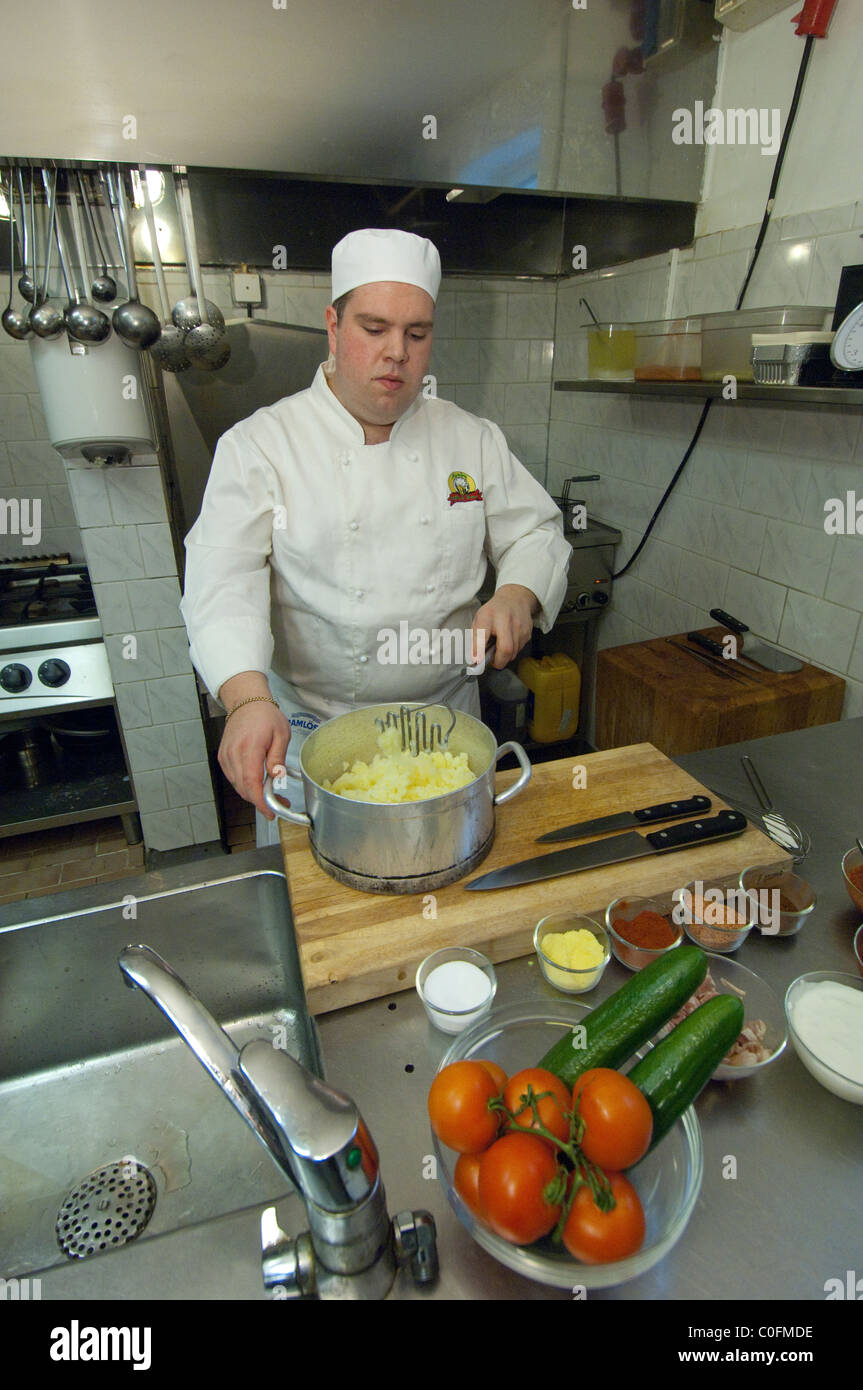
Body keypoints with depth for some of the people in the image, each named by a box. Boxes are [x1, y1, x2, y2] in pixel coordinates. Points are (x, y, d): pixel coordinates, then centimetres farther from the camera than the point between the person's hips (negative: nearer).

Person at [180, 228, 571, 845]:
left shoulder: (471, 439, 3)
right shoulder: (259, 444, -8)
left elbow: (537, 534, 7)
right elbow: (225, 580, -18)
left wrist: (516, 595, -15)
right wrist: (248, 698, -35)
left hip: (446, 722, 3)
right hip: (311, 730, -2)